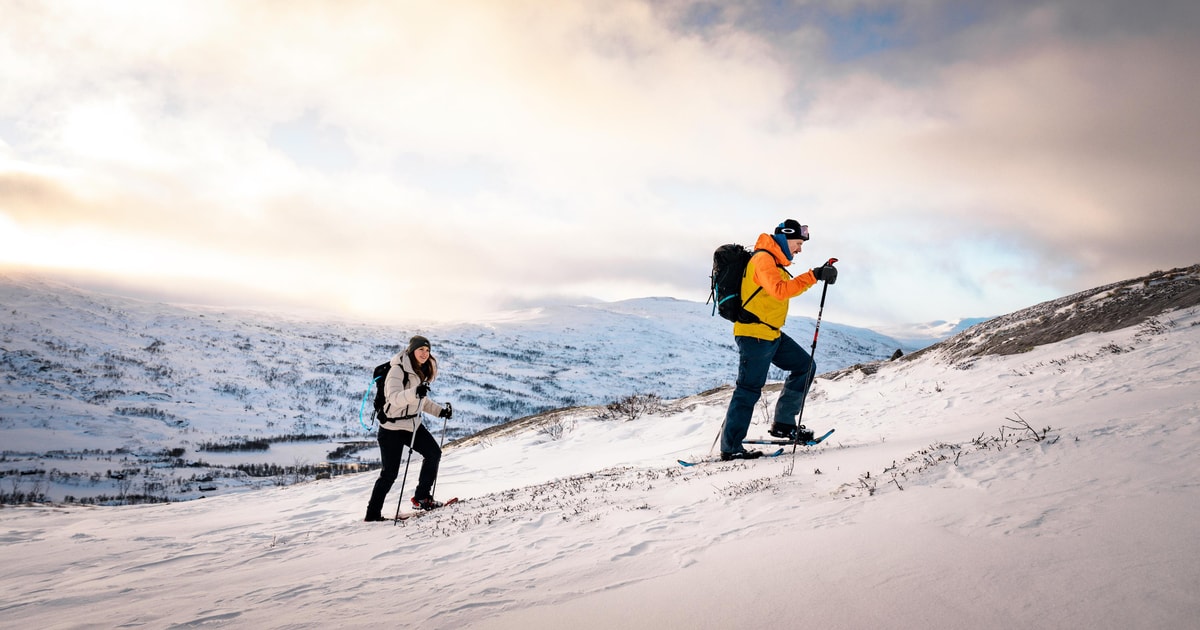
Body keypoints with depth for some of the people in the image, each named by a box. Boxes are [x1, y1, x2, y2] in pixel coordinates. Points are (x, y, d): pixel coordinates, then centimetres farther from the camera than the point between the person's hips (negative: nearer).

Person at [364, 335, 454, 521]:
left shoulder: (421, 371, 7)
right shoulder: (398, 370, -18)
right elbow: (394, 398, -32)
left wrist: (440, 411, 4)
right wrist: (415, 392, -48)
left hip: (413, 423, 7)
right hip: (392, 426, -7)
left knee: (434, 453, -6)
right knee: (390, 472, -3)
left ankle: (422, 497, 5)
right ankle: (373, 513, 11)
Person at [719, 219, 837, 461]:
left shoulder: (774, 261, 17)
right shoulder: (763, 258, -15)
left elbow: (789, 288, 28)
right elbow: (779, 291, -29)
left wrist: (818, 275, 17)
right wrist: (813, 276, -30)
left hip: (772, 334, 10)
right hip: (754, 333, -10)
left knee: (805, 366, 11)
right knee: (749, 389, -7)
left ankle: (783, 424, 15)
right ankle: (730, 448, -1)